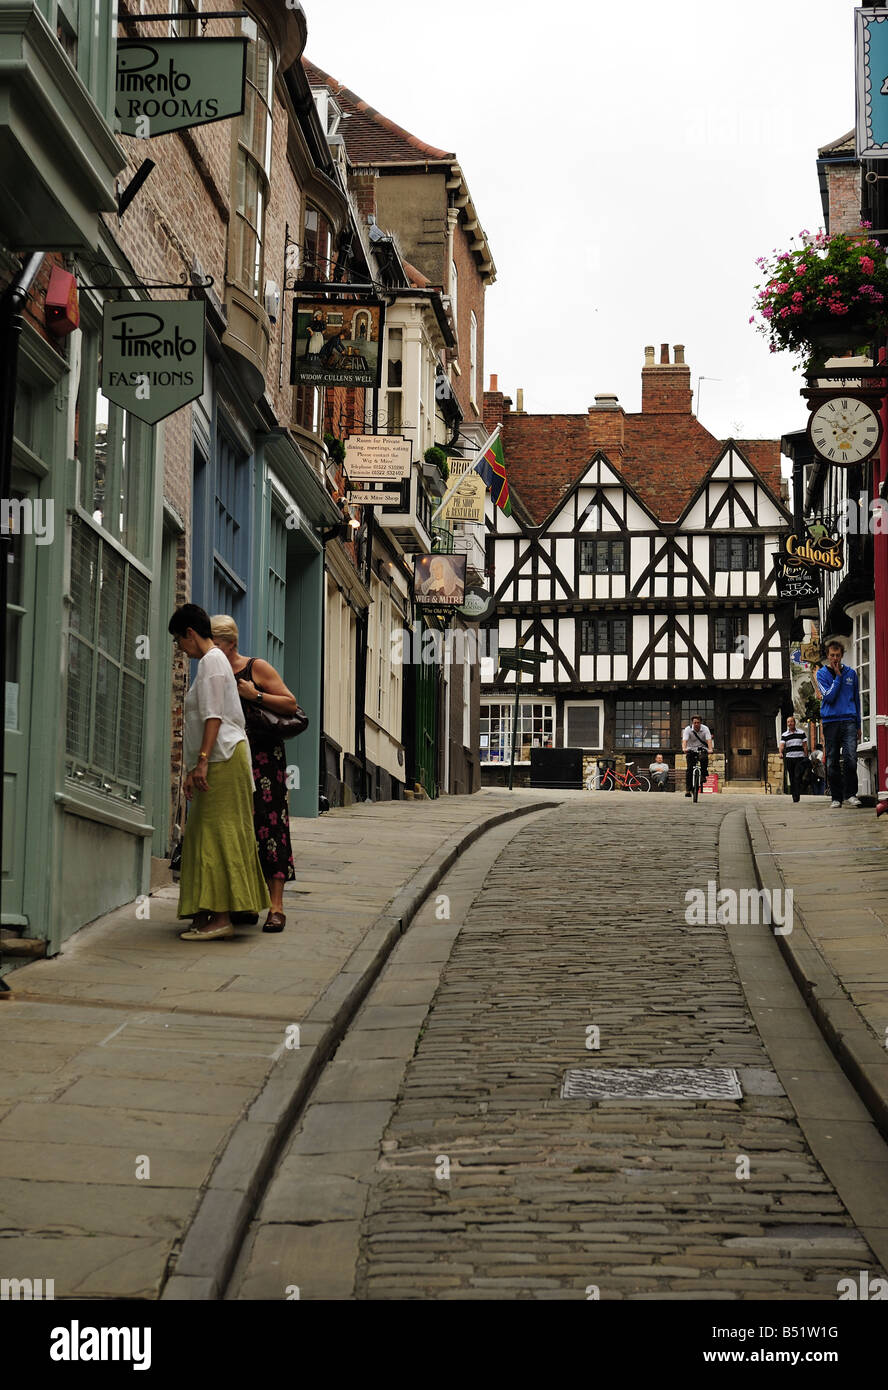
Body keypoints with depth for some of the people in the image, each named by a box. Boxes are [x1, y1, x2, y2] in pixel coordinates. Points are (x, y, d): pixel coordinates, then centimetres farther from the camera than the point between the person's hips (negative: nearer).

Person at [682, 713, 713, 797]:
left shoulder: (705, 729, -10)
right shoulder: (688, 729, -11)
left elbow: (709, 740, -22)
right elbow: (684, 740, -25)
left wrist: (710, 749, -42)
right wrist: (684, 748, -46)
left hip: (702, 749, 0)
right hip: (691, 749, 0)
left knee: (704, 758, -35)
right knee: (689, 769, -11)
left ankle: (703, 775, -14)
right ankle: (687, 789, -6)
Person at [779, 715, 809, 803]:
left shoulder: (801, 733, 7)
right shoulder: (784, 735, 8)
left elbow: (805, 746, 9)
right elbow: (782, 745, -5)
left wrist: (806, 757, 3)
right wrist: (781, 752, -26)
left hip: (800, 757, -2)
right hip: (789, 758, 2)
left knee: (798, 777, -15)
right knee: (792, 778, 4)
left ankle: (797, 795, -17)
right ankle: (794, 796, 10)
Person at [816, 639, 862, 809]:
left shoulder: (851, 673, 12)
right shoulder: (822, 674, 5)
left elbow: (856, 699, 18)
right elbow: (829, 696, -9)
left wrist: (858, 725, 16)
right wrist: (838, 677, -7)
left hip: (848, 721, 0)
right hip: (830, 721, 0)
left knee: (850, 758, -16)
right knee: (832, 762, 2)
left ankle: (850, 794, -8)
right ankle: (836, 797, 9)